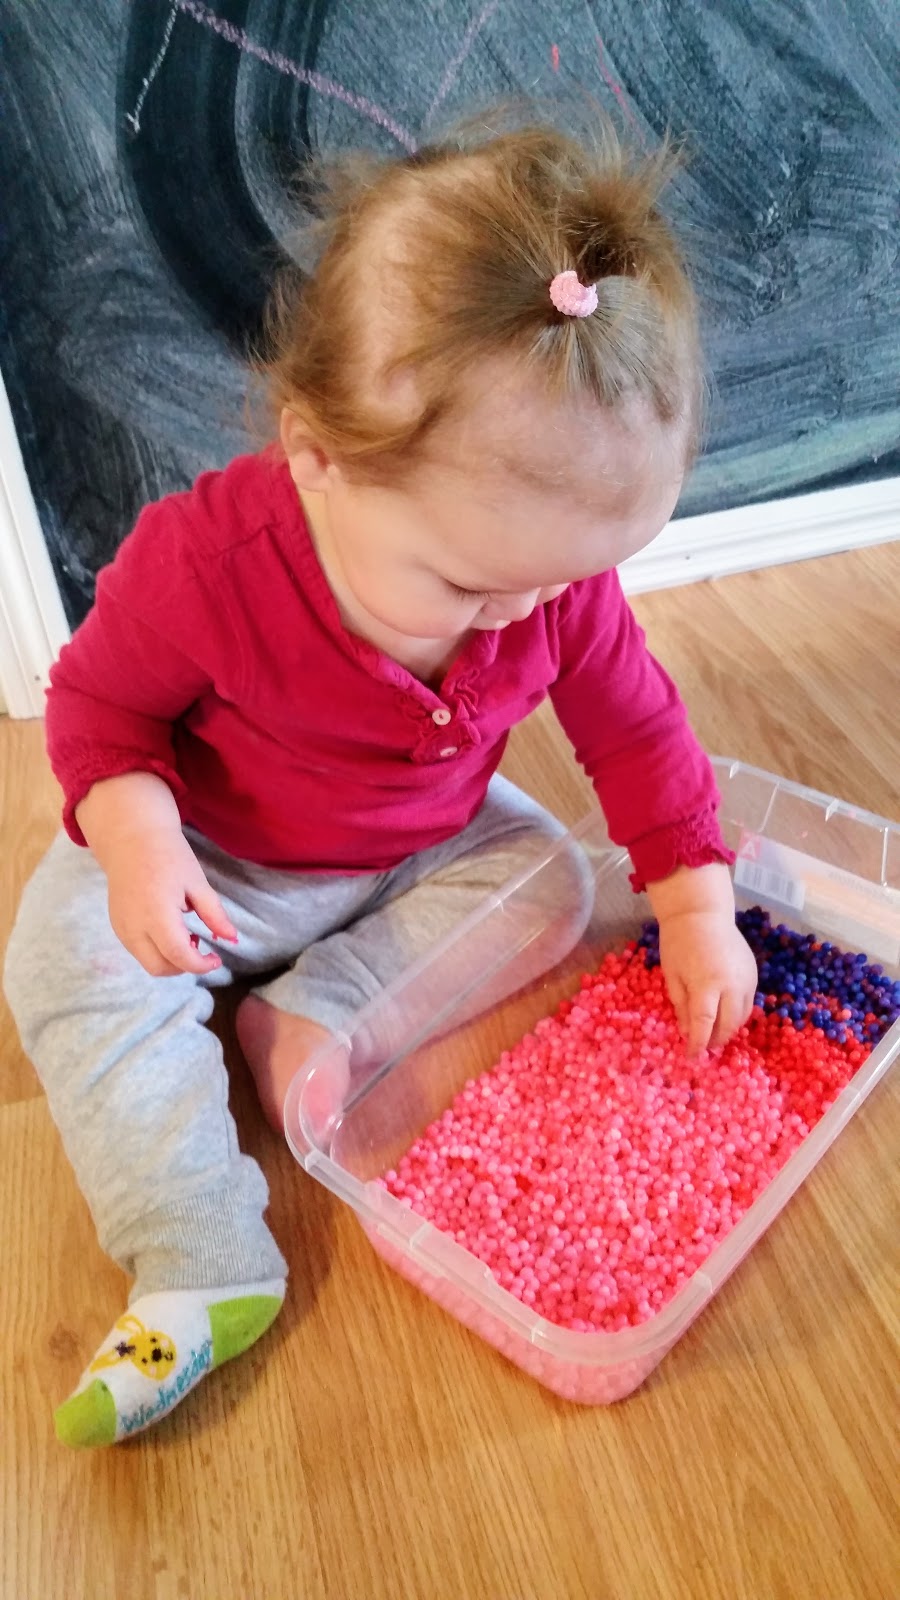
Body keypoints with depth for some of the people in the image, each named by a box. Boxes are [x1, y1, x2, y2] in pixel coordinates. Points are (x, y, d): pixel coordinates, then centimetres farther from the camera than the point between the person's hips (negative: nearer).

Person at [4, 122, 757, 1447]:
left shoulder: (557, 576, -22)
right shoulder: (202, 563, -31)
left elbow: (635, 729, -8)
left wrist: (697, 910, -11)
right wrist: (135, 839, -34)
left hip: (430, 851, 4)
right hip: (218, 863, -3)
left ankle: (300, 1018, -15)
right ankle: (198, 1265, -19)